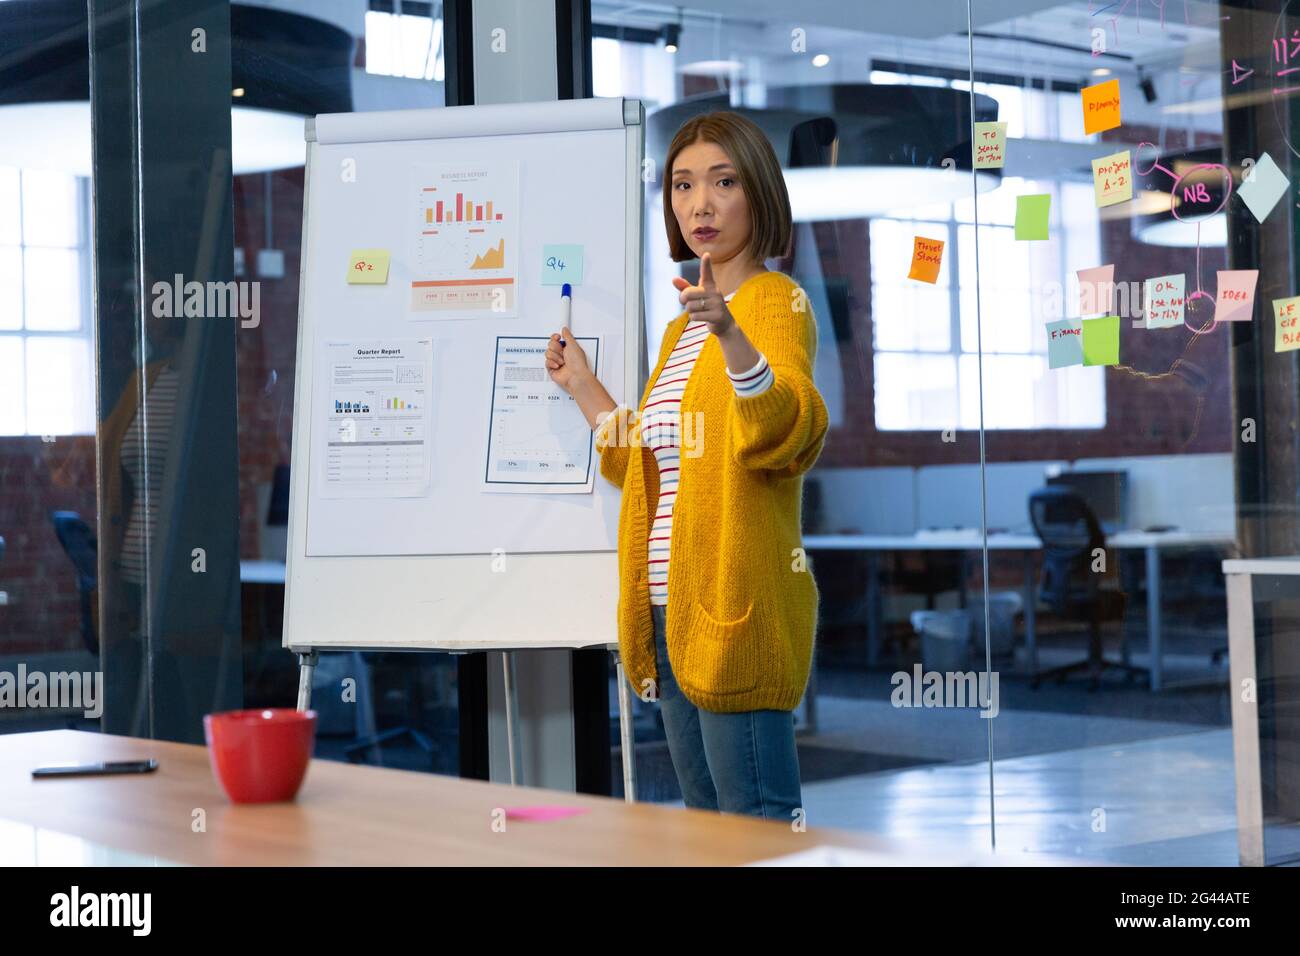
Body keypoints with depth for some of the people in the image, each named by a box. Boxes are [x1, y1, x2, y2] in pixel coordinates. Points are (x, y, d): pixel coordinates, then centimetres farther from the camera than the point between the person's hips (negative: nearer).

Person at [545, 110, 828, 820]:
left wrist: (731, 335, -39)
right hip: (671, 610, 9)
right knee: (708, 826, 14)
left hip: (737, 606, -9)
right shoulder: (685, 323, 20)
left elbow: (789, 434, -24)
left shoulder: (776, 300, -6)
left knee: (759, 823, -8)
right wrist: (580, 385, 24)